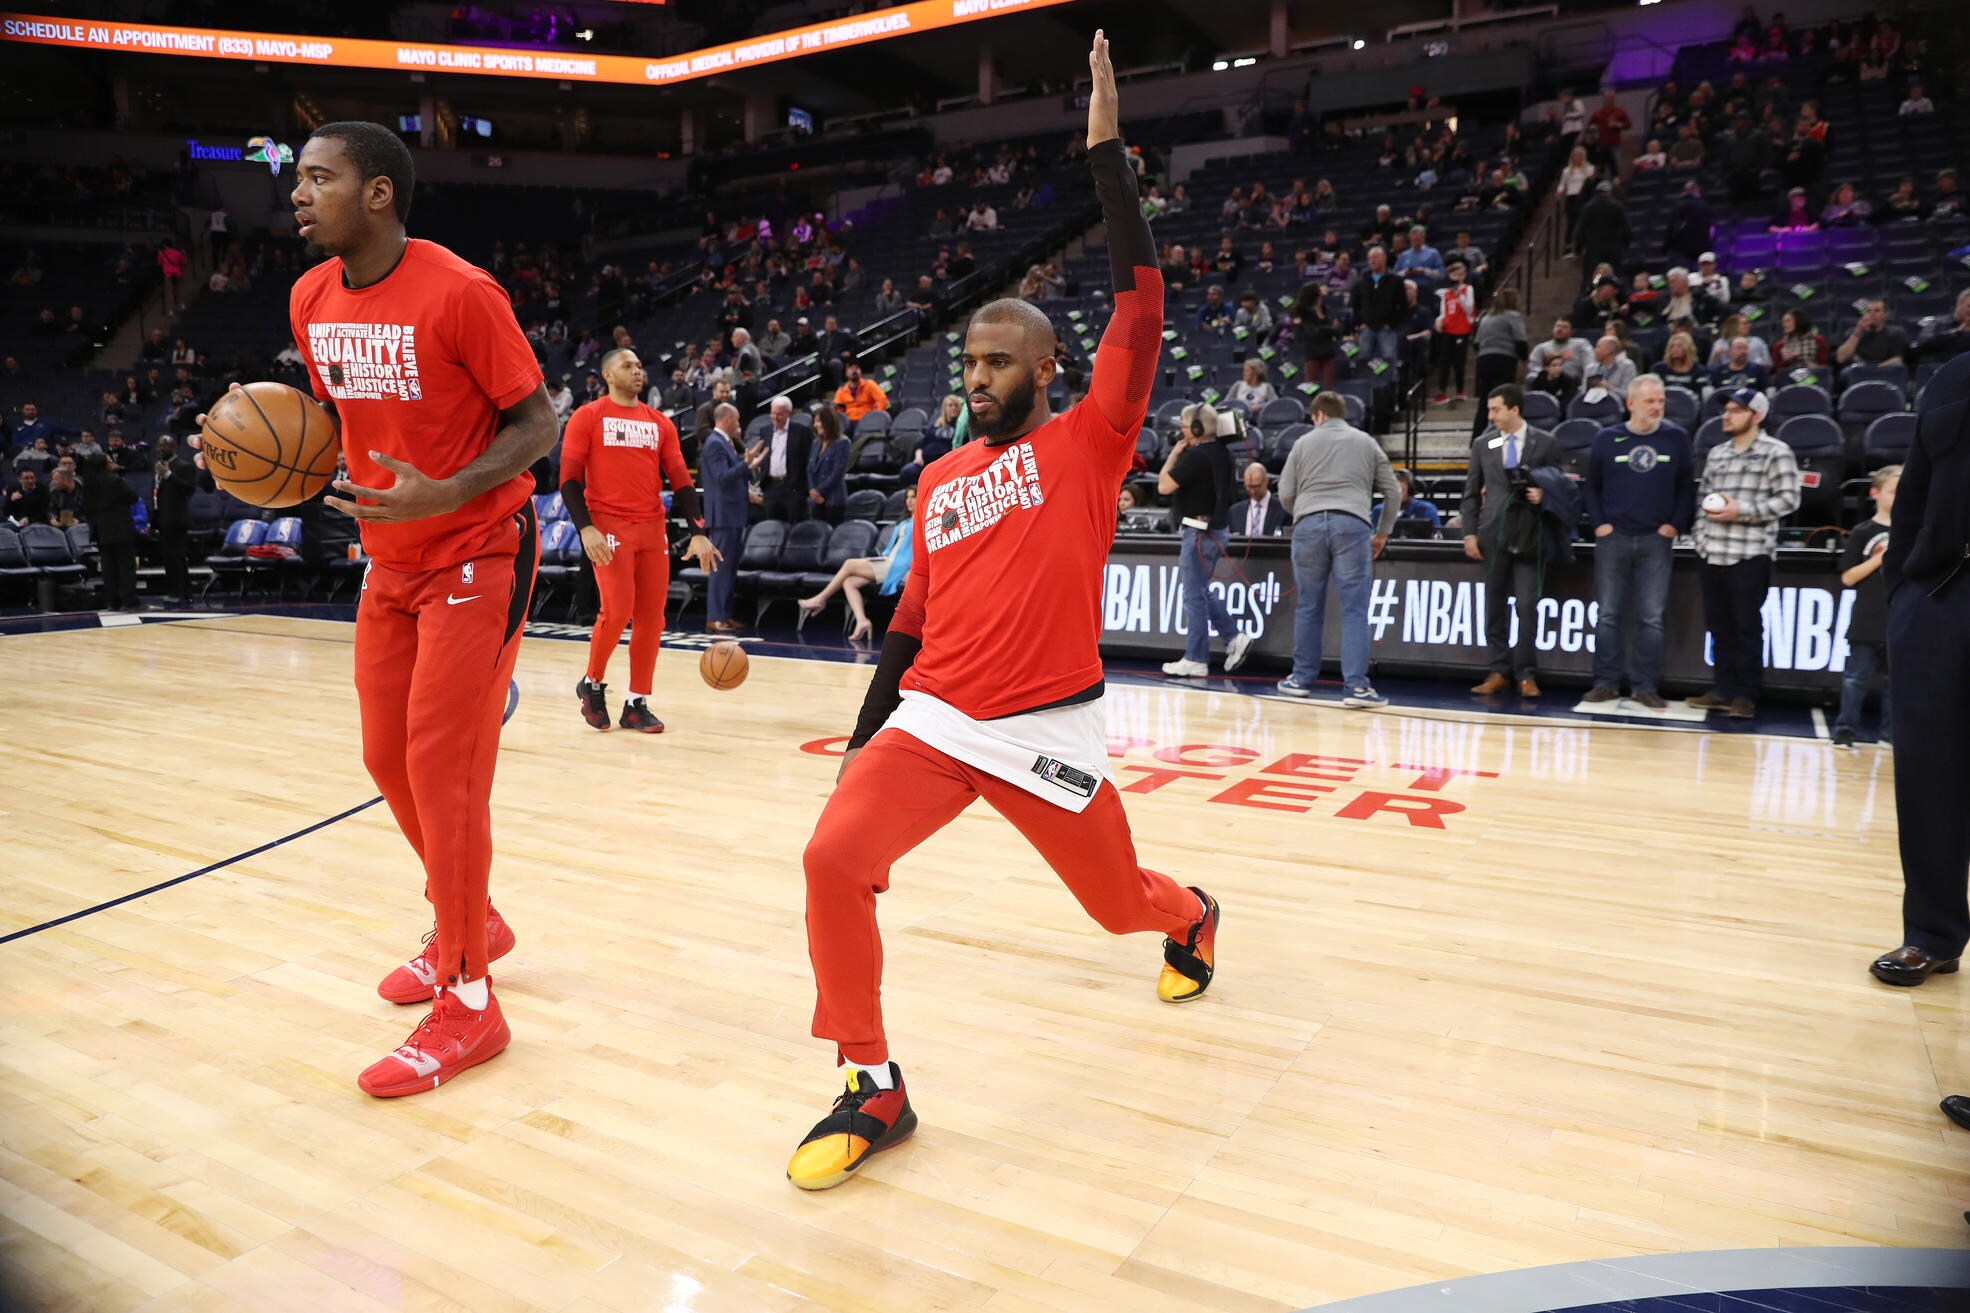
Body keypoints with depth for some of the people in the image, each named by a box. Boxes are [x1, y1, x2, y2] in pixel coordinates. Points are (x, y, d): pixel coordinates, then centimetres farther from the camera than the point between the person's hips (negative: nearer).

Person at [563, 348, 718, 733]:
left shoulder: (660, 422, 14)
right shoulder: (588, 417, 1)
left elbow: (680, 480, 11)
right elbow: (569, 478, -4)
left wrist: (698, 532, 1)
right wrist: (586, 528, -17)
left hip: (652, 528, 5)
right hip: (609, 527, -5)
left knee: (651, 616, 1)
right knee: (617, 611, -13)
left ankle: (637, 703, 11)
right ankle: (592, 684, 11)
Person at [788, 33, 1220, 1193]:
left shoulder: (1087, 444, -1)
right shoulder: (940, 481, 12)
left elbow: (1142, 303, -12)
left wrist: (1108, 153, -13)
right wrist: (865, 735, 16)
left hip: (1050, 730, -3)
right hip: (933, 722, 4)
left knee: (1121, 902, 13)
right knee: (834, 859, -18)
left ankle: (1192, 918, 53)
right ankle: (875, 1090, -2)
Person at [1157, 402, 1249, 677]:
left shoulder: (1196, 455, -17)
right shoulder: (1222, 453, 10)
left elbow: (1164, 486, -15)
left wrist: (1175, 453, -5)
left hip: (1200, 530, -9)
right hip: (1217, 528, 9)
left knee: (1194, 596, -3)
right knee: (1201, 591, 19)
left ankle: (1195, 660, 2)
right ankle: (1234, 637, 13)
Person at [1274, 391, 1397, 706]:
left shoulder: (1304, 443, 14)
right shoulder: (1367, 443, 16)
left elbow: (1285, 493, 12)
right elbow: (1393, 492, 13)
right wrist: (1382, 532, 22)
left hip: (1309, 525, 1)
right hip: (1353, 526, -1)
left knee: (1308, 608, 10)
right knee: (1354, 610, -2)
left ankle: (1302, 679, 17)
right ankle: (1355, 686, -9)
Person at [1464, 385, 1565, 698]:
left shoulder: (1545, 443, 4)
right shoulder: (1483, 444, 10)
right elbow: (1471, 492, 11)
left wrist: (1544, 493, -13)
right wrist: (1470, 532, 3)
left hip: (1530, 534, -2)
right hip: (1494, 534, 3)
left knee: (1527, 605, -6)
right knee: (1495, 605, 6)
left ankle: (1526, 675, 3)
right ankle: (1499, 671, 14)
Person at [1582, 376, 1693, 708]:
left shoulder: (1676, 438, 3)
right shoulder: (1607, 438, 3)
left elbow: (1687, 486, 7)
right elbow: (1591, 486, 9)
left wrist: (1675, 524, -2)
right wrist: (1599, 523, -1)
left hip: (1656, 540, 0)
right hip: (1613, 538, 0)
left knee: (1652, 618, 1)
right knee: (1609, 615, 3)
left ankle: (1644, 686, 7)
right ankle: (1606, 684, 10)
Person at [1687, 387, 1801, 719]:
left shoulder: (1776, 452, -3)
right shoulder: (1716, 453, 16)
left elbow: (1788, 499, -8)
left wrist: (1741, 511, -15)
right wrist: (1701, 533, 9)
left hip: (1751, 554, -6)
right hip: (1711, 552, 6)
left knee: (1747, 627, -2)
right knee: (1719, 626, 10)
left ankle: (1746, 695, 5)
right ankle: (1724, 689, 18)